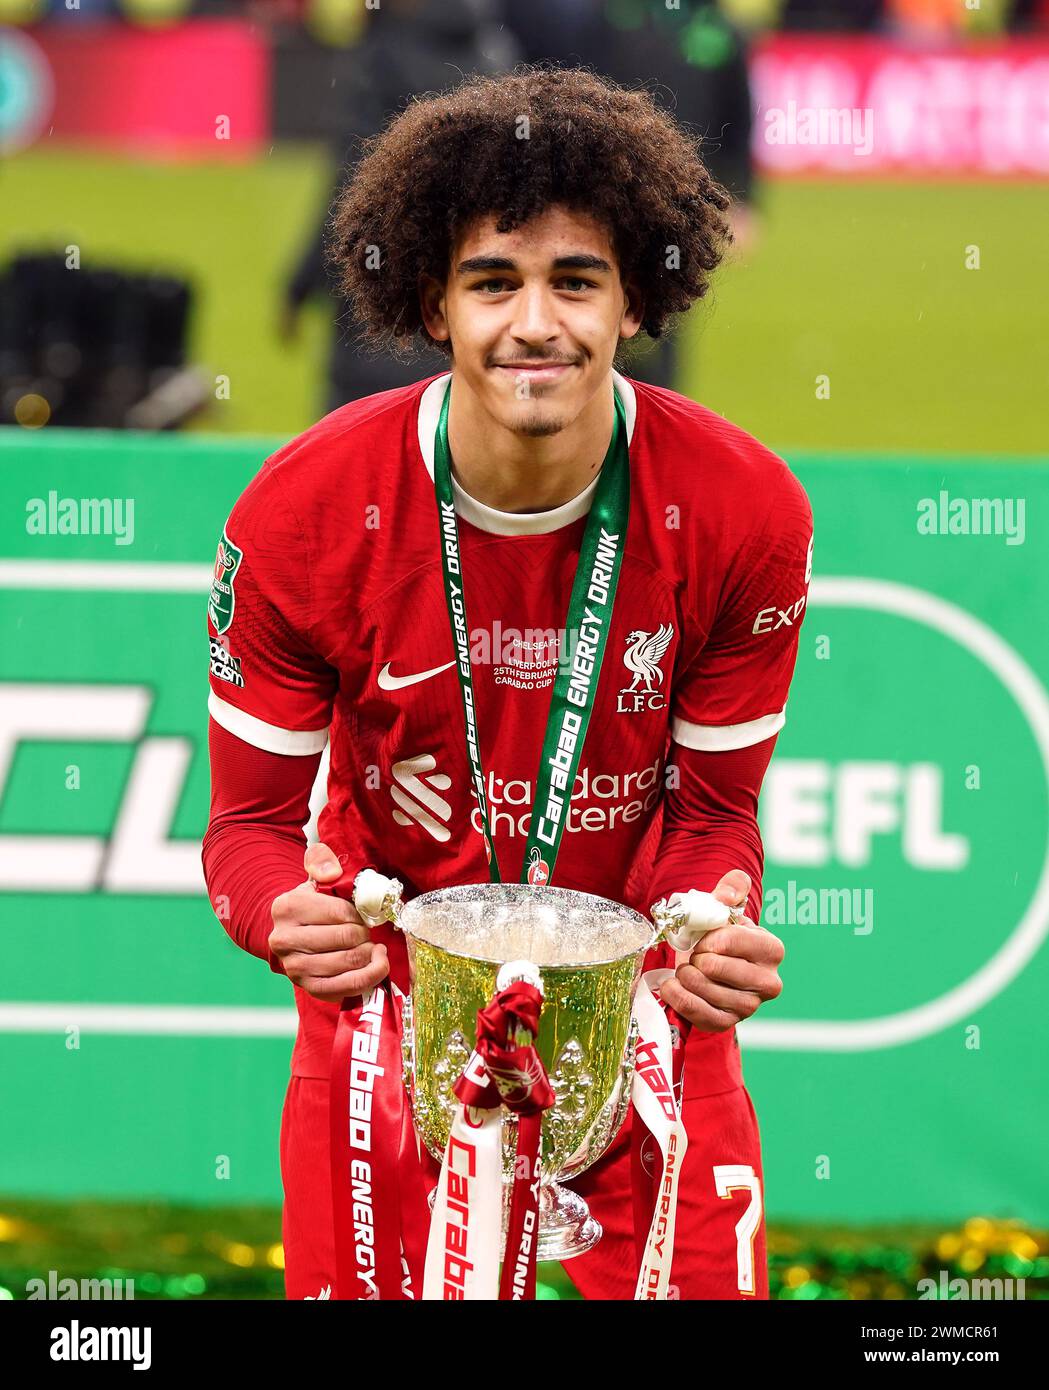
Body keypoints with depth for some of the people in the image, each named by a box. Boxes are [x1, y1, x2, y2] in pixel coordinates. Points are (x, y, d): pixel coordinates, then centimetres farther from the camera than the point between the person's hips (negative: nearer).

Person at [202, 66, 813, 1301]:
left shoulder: (745, 513, -17)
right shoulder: (302, 515, -19)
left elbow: (714, 809, -6)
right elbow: (252, 816, -10)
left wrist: (714, 931, -29)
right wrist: (287, 917, -33)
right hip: (387, 983, 0)